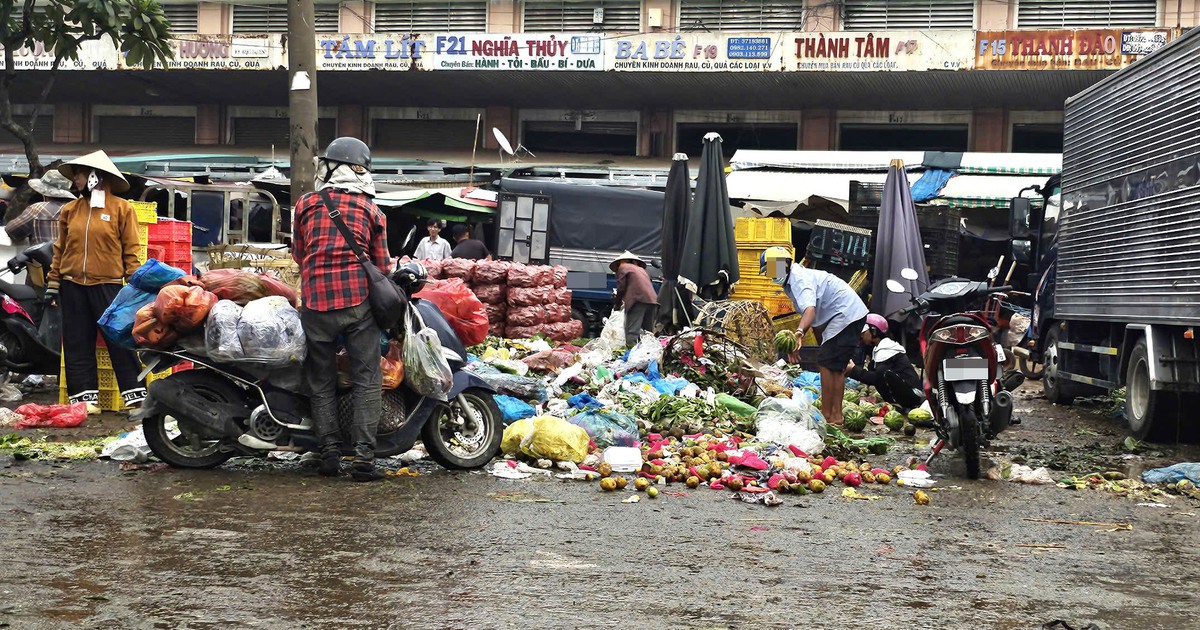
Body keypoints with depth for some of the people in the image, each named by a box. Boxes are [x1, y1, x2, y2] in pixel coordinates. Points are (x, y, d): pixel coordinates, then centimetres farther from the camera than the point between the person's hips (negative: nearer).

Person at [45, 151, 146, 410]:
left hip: (108, 286, -4)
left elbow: (131, 250, -1)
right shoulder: (70, 210, 11)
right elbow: (60, 249, 13)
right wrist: (53, 284, 9)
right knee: (77, 345, 5)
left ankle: (136, 395, 0)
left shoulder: (121, 208, 0)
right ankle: (84, 396, 10)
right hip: (73, 286, 4)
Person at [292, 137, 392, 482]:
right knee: (367, 380, 2)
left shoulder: (306, 204, 8)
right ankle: (364, 457, -6)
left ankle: (329, 452, 5)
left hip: (317, 302, 1)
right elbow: (382, 265, 8)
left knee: (322, 382, 10)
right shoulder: (370, 210, 7)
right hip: (359, 300, -1)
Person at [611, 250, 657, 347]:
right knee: (648, 333, 10)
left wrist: (618, 303, 21)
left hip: (638, 299, -7)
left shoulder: (623, 267, 11)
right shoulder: (641, 269, 32)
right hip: (652, 300, 7)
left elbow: (621, 288, 5)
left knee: (631, 332, -14)